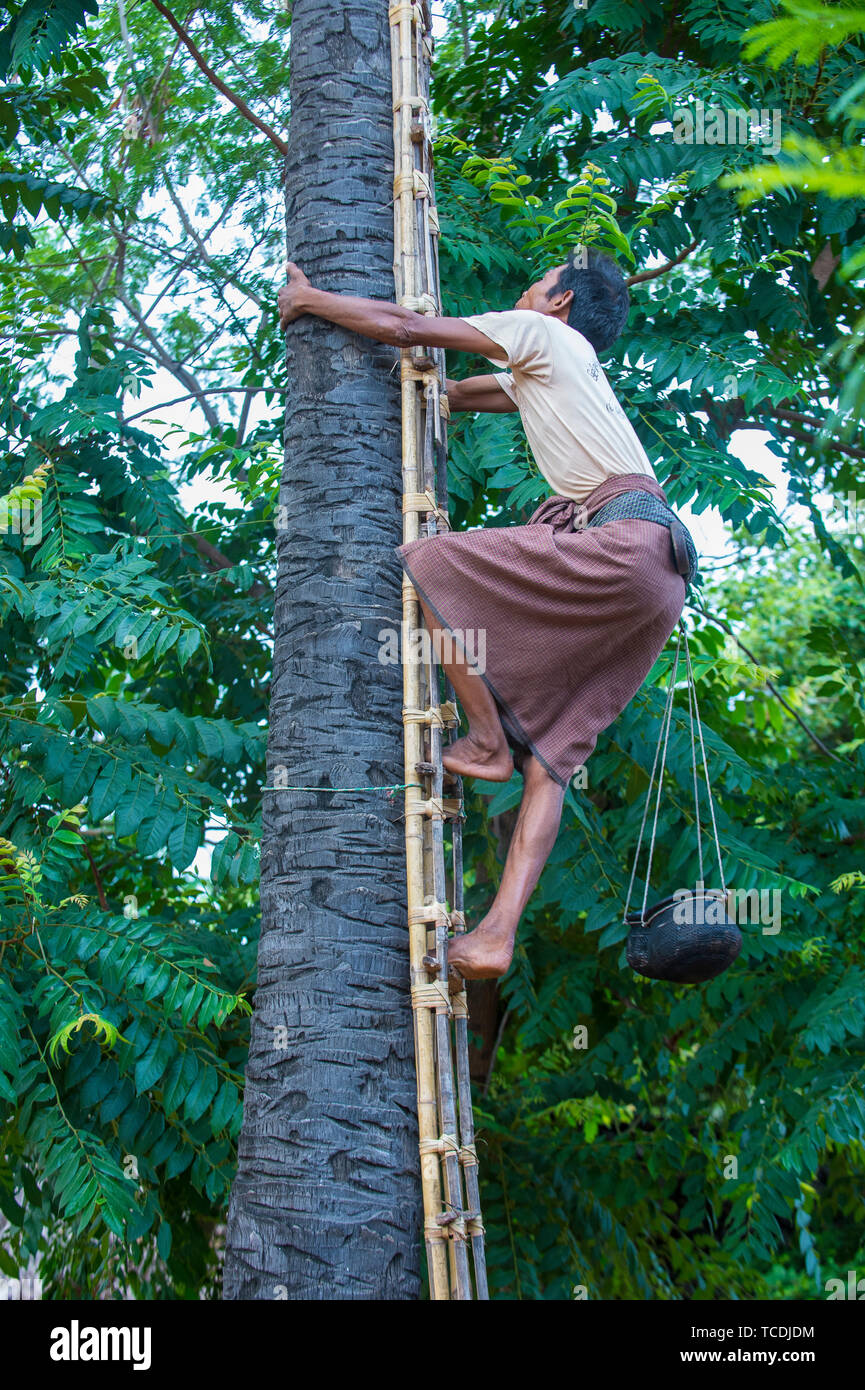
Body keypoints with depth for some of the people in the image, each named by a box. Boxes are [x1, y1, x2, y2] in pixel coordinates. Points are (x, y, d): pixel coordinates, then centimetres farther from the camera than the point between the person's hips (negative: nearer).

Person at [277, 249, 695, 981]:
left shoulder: (543, 334, 8)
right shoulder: (545, 373, 35)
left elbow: (403, 328, 5)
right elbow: (455, 394, 46)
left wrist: (309, 299, 18)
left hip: (625, 542, -9)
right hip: (655, 569, 10)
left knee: (427, 566, -10)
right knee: (550, 747, 1)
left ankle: (488, 742, -2)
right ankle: (498, 933, -8)